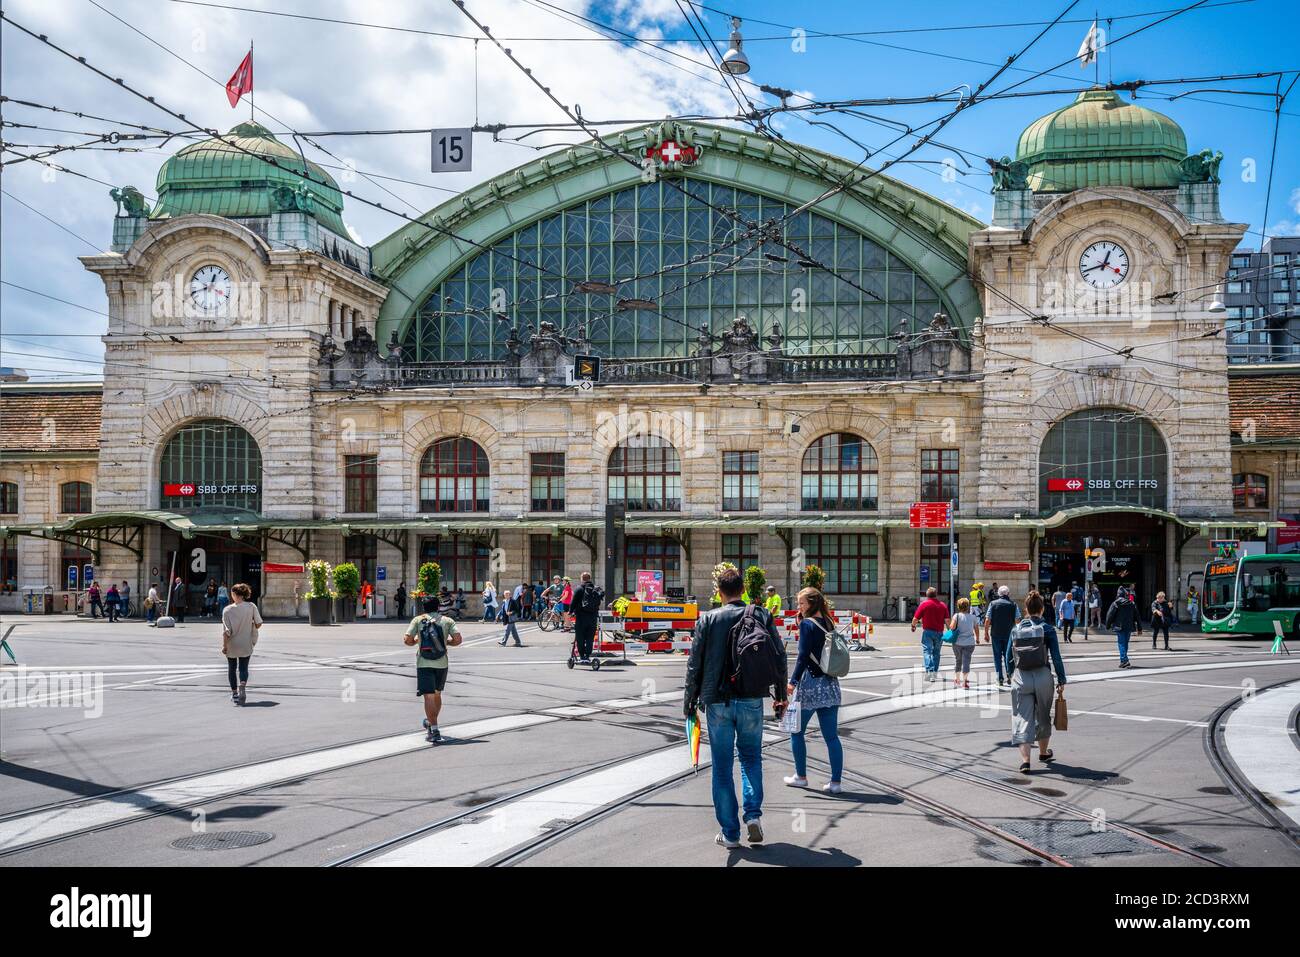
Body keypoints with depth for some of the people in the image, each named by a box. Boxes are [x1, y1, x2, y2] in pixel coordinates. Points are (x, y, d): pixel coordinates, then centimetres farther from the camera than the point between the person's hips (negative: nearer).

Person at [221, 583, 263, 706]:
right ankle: (242, 686, -20)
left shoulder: (227, 610, -11)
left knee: (232, 668, 16)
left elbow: (226, 630, -13)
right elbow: (258, 624, -6)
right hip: (246, 644, 1)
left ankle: (234, 693, 22)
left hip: (231, 645, -1)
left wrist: (224, 645, -7)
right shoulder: (251, 607, -8)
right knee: (243, 668, 7)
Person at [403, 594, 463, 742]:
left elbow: (407, 640, -5)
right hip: (442, 663, 3)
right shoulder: (447, 620, 5)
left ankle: (434, 730, -18)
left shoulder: (418, 620, 2)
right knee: (437, 694, 21)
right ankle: (431, 723, 38)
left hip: (424, 664, -3)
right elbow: (457, 639, -6)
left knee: (428, 696, -7)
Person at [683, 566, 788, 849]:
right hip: (752, 701, 1)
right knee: (751, 757, 21)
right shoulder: (762, 616, 1)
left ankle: (730, 833, 11)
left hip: (717, 702, -1)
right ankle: (753, 813, 3)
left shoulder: (708, 619, -2)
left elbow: (694, 663, -2)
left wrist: (690, 699, 8)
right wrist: (780, 695, 14)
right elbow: (779, 658, 4)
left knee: (722, 767, 7)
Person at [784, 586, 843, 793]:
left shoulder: (807, 624, -9)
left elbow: (803, 656, -14)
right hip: (830, 684, 6)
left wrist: (793, 681, -12)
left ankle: (801, 776, 18)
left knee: (797, 731, 11)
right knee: (831, 736, 5)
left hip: (810, 683, -6)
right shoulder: (828, 624, 9)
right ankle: (836, 782, 3)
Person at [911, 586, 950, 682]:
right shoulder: (943, 605, 7)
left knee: (927, 651, -4)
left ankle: (929, 671, -20)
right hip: (939, 632, 4)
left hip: (928, 631, -4)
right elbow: (947, 619, 2)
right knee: (936, 652, 15)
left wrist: (913, 625, 15)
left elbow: (915, 618, -4)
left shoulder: (924, 604, -4)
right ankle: (935, 672, 16)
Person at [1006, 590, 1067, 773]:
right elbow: (1056, 657, -5)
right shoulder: (1047, 629, -4)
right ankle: (1043, 752, 37)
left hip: (1020, 678, 1)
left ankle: (1025, 759, -12)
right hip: (1042, 677, 0)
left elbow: (1009, 656, 8)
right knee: (1043, 716, 19)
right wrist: (1061, 680, 3)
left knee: (1022, 718, 1)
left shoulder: (1017, 629, 3)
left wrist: (1011, 674, 23)